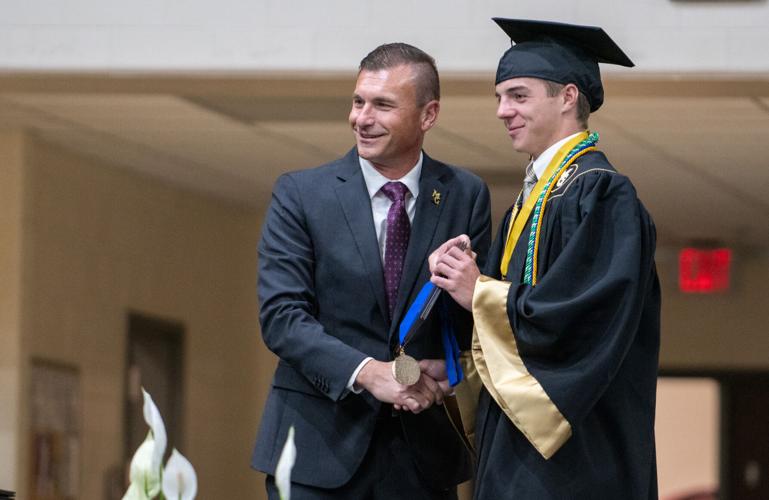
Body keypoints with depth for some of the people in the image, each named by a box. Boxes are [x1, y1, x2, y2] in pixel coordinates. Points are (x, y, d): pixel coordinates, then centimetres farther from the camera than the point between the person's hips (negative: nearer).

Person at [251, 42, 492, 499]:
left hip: (422, 449, 2)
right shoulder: (301, 194, -1)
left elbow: (480, 306, 4)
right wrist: (365, 372, -21)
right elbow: (281, 315, -8)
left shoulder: (466, 196, 4)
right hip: (319, 443, -1)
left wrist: (446, 368, -17)